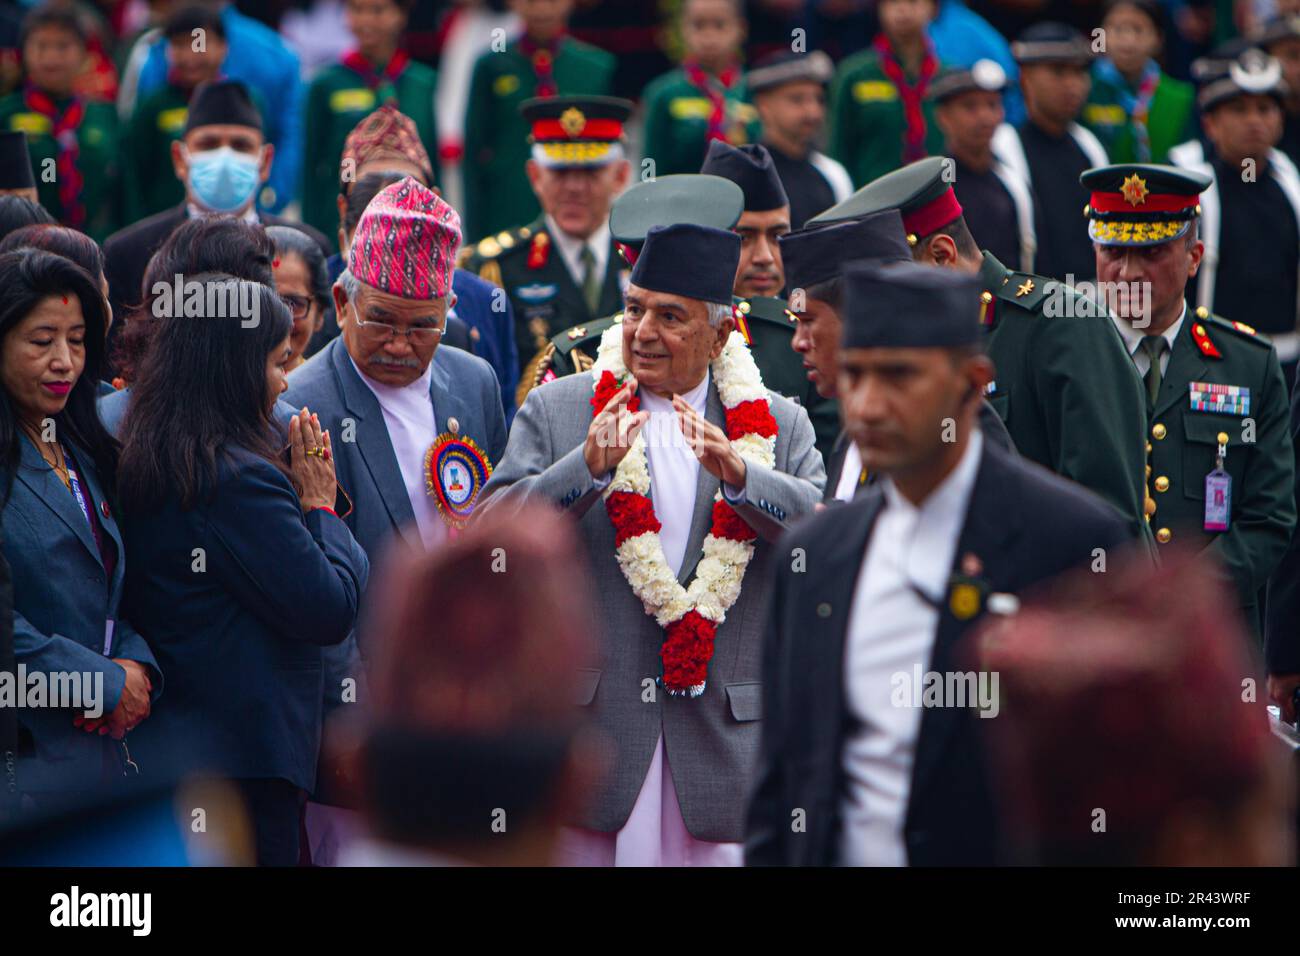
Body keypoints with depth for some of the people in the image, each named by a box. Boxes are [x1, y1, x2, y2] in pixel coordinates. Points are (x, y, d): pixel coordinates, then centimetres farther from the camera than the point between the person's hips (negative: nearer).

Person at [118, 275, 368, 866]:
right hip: (245, 748, -9)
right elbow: (330, 612, -16)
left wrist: (294, 493, 8)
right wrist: (320, 506, -3)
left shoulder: (140, 461, 8)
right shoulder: (241, 479, -20)